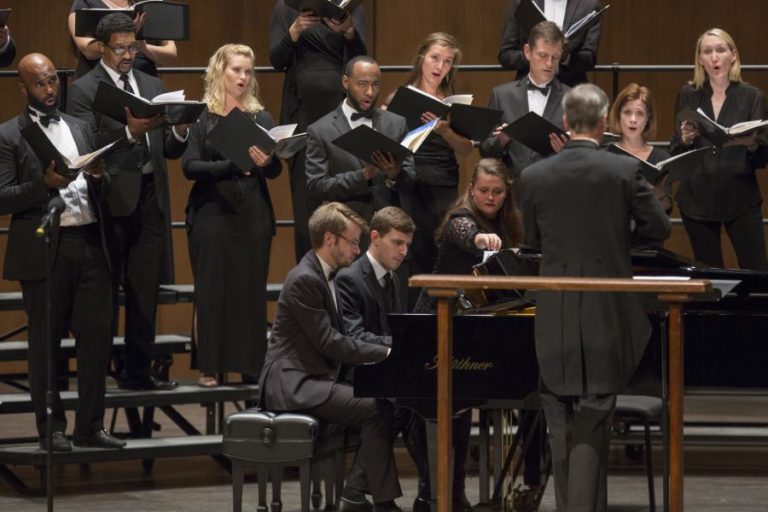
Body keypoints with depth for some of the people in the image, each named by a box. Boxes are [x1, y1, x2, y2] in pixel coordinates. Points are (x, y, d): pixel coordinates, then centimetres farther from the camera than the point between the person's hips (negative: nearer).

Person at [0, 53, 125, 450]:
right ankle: (51, 427, 12)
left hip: (90, 243, 5)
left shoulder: (79, 128, 16)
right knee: (45, 342, 3)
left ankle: (90, 425, 10)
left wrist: (99, 178, -3)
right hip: (44, 249, -5)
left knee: (97, 335, 2)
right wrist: (45, 183, -21)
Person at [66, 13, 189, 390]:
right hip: (111, 200, -5)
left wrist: (179, 131, -8)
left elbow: (169, 150, 14)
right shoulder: (84, 90, -2)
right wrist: (129, 132, -26)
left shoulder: (153, 86, 15)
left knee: (145, 291, 8)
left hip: (150, 199, 5)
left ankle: (138, 371, 14)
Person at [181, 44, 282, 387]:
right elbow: (189, 166, -8)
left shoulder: (260, 118, 11)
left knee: (251, 289, 2)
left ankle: (251, 364, 7)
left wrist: (265, 162, -18)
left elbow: (276, 170, 5)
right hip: (211, 214, -2)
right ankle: (210, 366, 4)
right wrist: (232, 166, -19)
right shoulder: (201, 117, 2)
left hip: (253, 215, 2)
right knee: (211, 290, -1)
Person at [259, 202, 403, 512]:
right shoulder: (305, 280, -16)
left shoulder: (322, 277, 16)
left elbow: (341, 337, 17)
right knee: (376, 410, -21)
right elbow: (329, 343, -19)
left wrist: (393, 343, 6)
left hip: (311, 379, 10)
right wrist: (384, 353, -16)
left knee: (379, 404, -4)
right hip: (293, 383, -10)